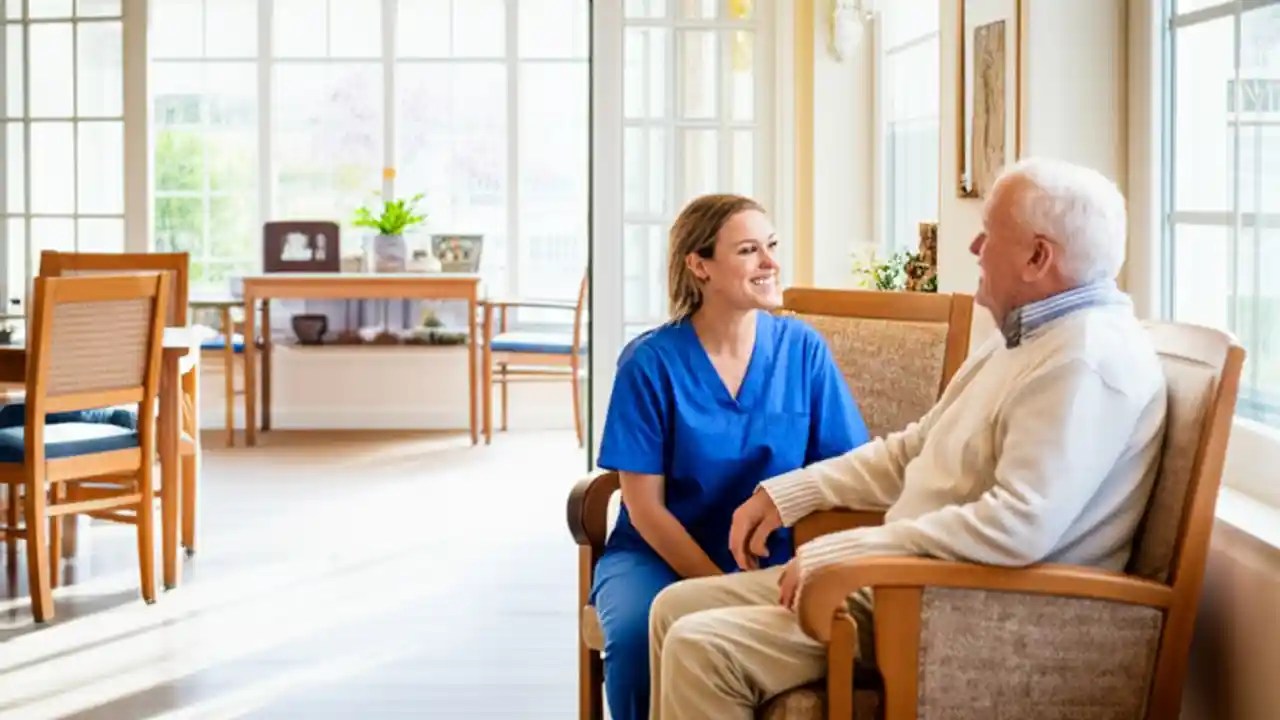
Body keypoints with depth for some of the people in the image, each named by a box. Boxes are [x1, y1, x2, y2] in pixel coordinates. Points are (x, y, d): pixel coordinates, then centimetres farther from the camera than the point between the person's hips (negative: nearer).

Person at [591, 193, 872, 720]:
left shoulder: (803, 349, -2)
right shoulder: (651, 362, -9)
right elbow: (645, 506, -8)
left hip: (770, 557, 1)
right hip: (659, 554, -1)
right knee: (638, 633, -33)